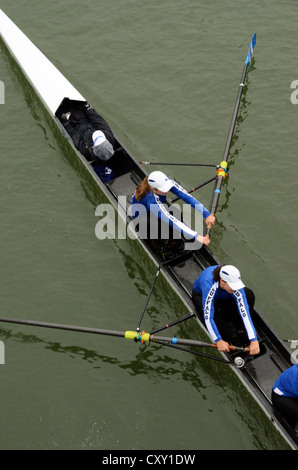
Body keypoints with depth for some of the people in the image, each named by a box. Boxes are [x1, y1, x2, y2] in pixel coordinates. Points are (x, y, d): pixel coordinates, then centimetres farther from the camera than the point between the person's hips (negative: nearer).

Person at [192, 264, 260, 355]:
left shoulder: (234, 284, -36)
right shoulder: (209, 285, -45)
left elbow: (244, 312, -39)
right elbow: (208, 317, -44)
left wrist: (254, 340, -45)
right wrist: (218, 341, -47)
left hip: (224, 296, 3)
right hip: (201, 295, -3)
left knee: (249, 294, -23)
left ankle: (240, 330, -10)